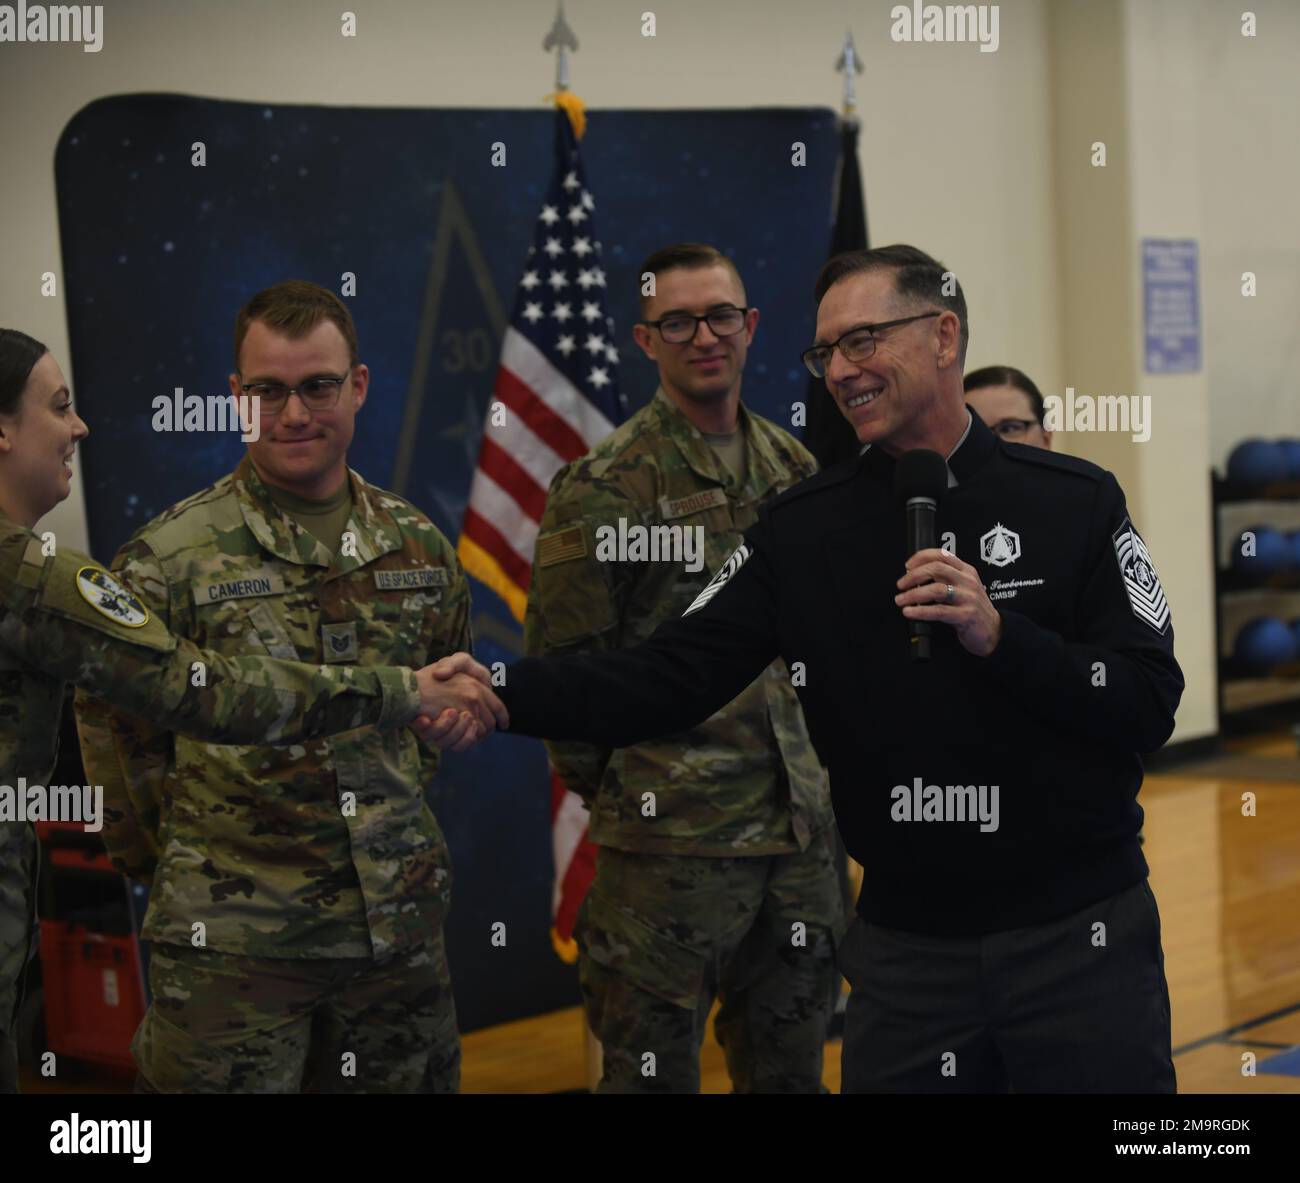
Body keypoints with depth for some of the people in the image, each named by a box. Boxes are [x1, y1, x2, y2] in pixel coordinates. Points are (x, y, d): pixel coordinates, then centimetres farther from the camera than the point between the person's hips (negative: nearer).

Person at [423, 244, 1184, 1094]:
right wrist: (505, 694, -19)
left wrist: (998, 636, -21)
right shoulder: (804, 529, 2)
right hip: (905, 948, 2)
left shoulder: (1074, 503, -3)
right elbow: (669, 679, -5)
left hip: (1078, 936, -2)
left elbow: (1150, 705, -7)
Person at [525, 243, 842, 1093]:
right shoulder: (604, 486, -8)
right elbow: (560, 663, -8)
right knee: (655, 1069, 2)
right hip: (671, 837, -6)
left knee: (792, 1066, 14)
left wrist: (815, 763, 15)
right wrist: (614, 785, -4)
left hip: (802, 831, 6)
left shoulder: (798, 471, 11)